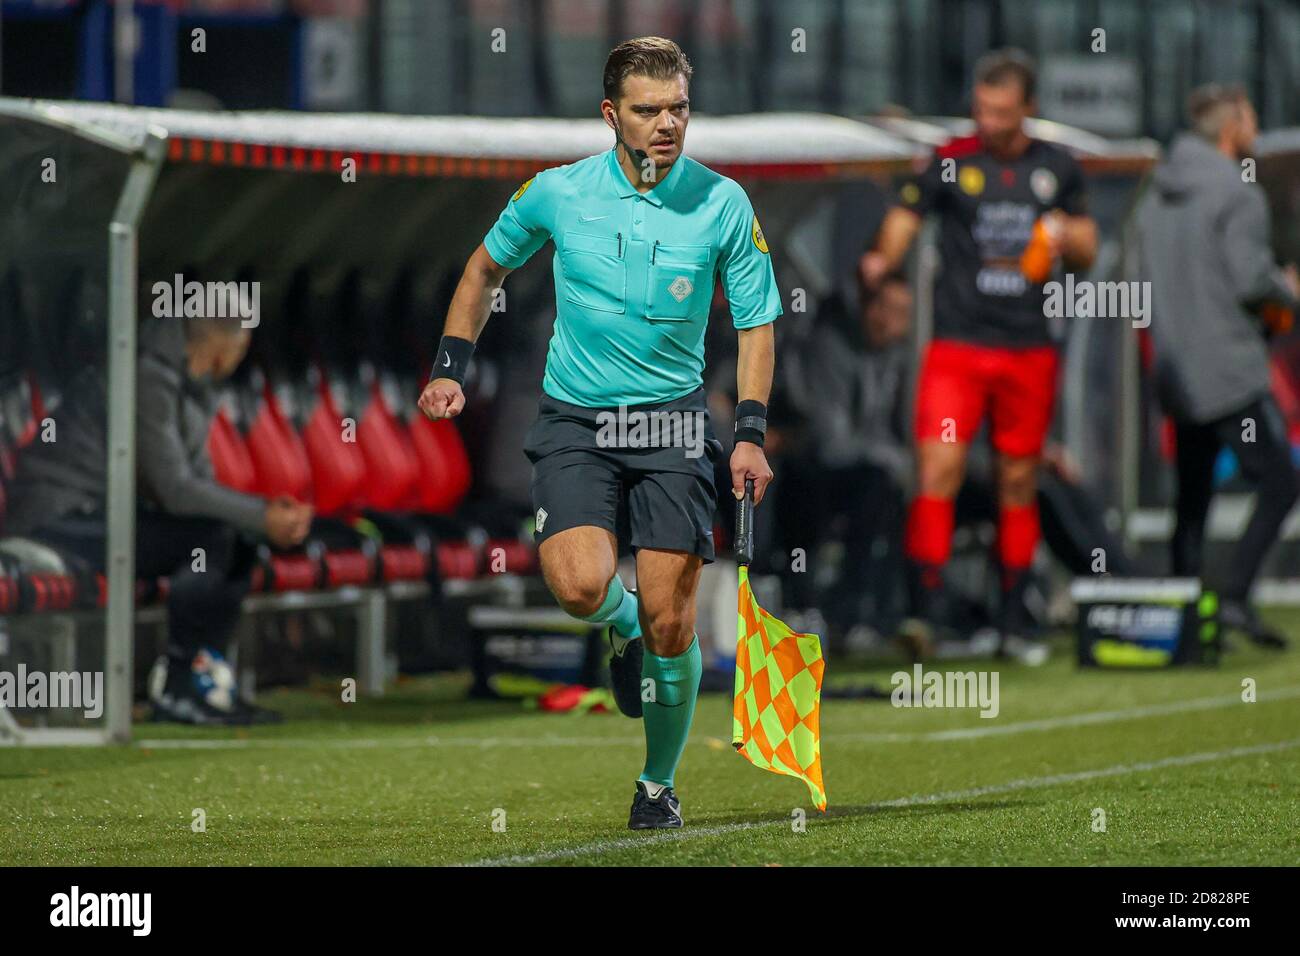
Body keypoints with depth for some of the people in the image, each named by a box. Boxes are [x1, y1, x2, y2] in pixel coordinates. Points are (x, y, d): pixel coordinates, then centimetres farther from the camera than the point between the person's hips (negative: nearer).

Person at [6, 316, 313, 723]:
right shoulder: (147, 379, -20)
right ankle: (179, 684, -16)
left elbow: (199, 484, 13)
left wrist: (269, 511, -3)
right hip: (60, 518, -11)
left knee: (238, 548, 5)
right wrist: (262, 517, -18)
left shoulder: (192, 390, 12)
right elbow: (174, 489, -23)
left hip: (100, 516, 11)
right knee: (212, 536, -23)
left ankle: (202, 678, 3)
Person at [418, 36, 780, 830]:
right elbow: (486, 267, 15)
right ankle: (624, 626, 14)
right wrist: (452, 368, 7)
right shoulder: (557, 194, -4)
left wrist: (751, 432, -6)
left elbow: (757, 320, 4)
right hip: (574, 415, 0)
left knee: (671, 622, -3)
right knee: (581, 583, -24)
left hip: (672, 419, 0)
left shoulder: (723, 204, -5)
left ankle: (660, 783, 18)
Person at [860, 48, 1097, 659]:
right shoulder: (951, 163, 2)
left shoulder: (1057, 169, 10)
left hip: (1030, 350, 3)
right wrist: (883, 260, -22)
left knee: (1020, 481, 6)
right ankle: (924, 611, -17)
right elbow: (905, 219, -1)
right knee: (938, 466, -15)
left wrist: (1066, 236, -5)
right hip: (958, 342, -3)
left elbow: (1087, 251, 18)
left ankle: (1012, 618, 16)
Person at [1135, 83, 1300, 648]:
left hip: (1176, 375, 8)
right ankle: (1233, 594, -16)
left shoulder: (1157, 195, 14)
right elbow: (1251, 278, -18)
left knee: (1192, 498, 12)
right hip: (1230, 371, -8)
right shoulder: (1237, 194, -11)